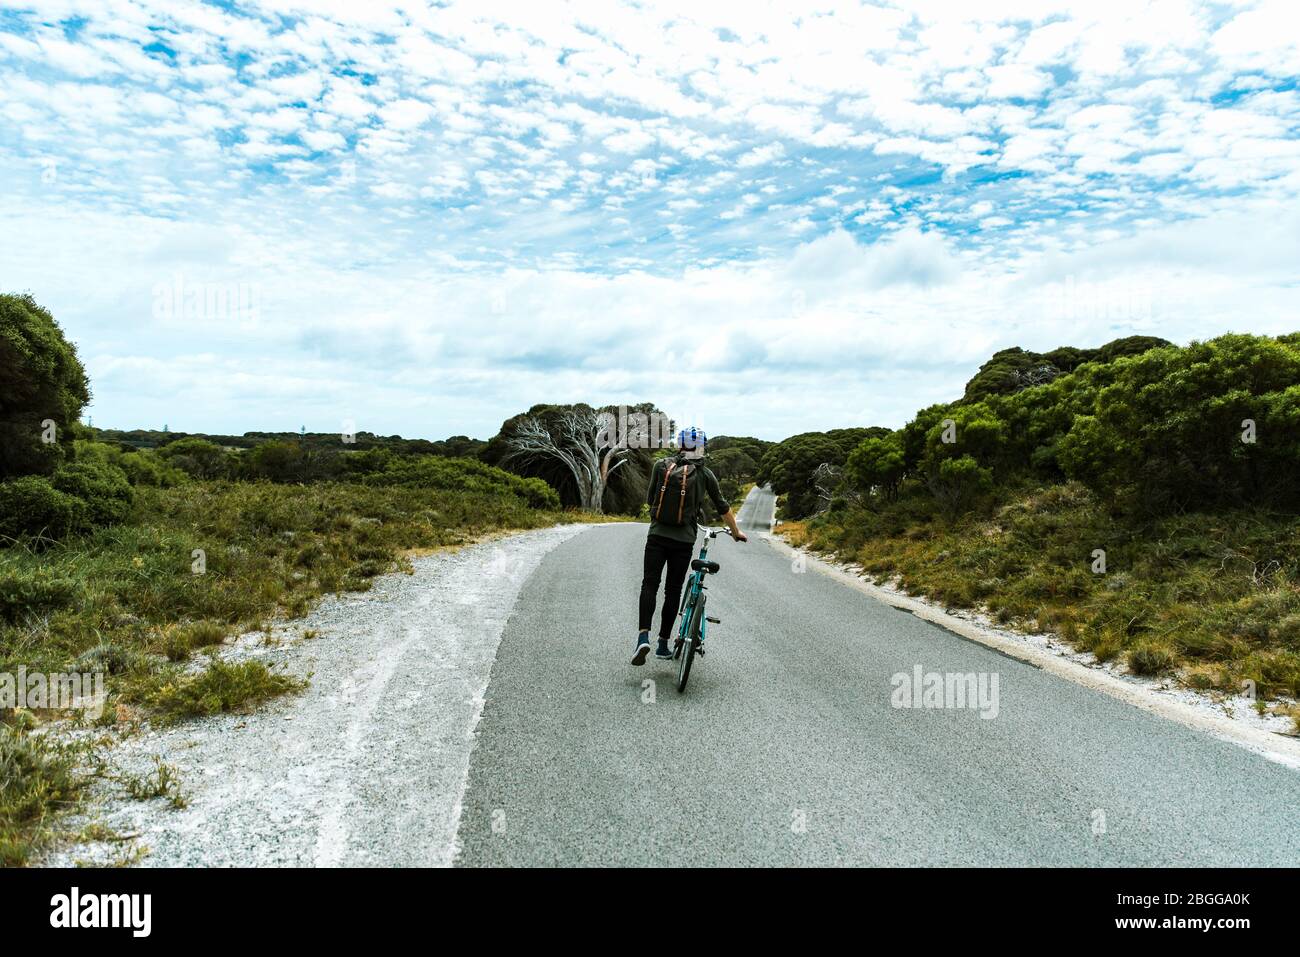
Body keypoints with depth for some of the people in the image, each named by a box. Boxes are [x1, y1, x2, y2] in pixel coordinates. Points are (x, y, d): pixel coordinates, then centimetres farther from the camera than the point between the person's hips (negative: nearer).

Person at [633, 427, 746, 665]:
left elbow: (650, 499, 11)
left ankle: (643, 636, -18)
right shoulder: (704, 473, 2)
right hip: (684, 540, 0)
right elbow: (722, 507, 9)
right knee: (673, 590, 10)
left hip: (657, 535, 0)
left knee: (650, 585, 2)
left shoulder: (661, 465, 3)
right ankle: (663, 644, 15)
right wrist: (736, 532, 24)